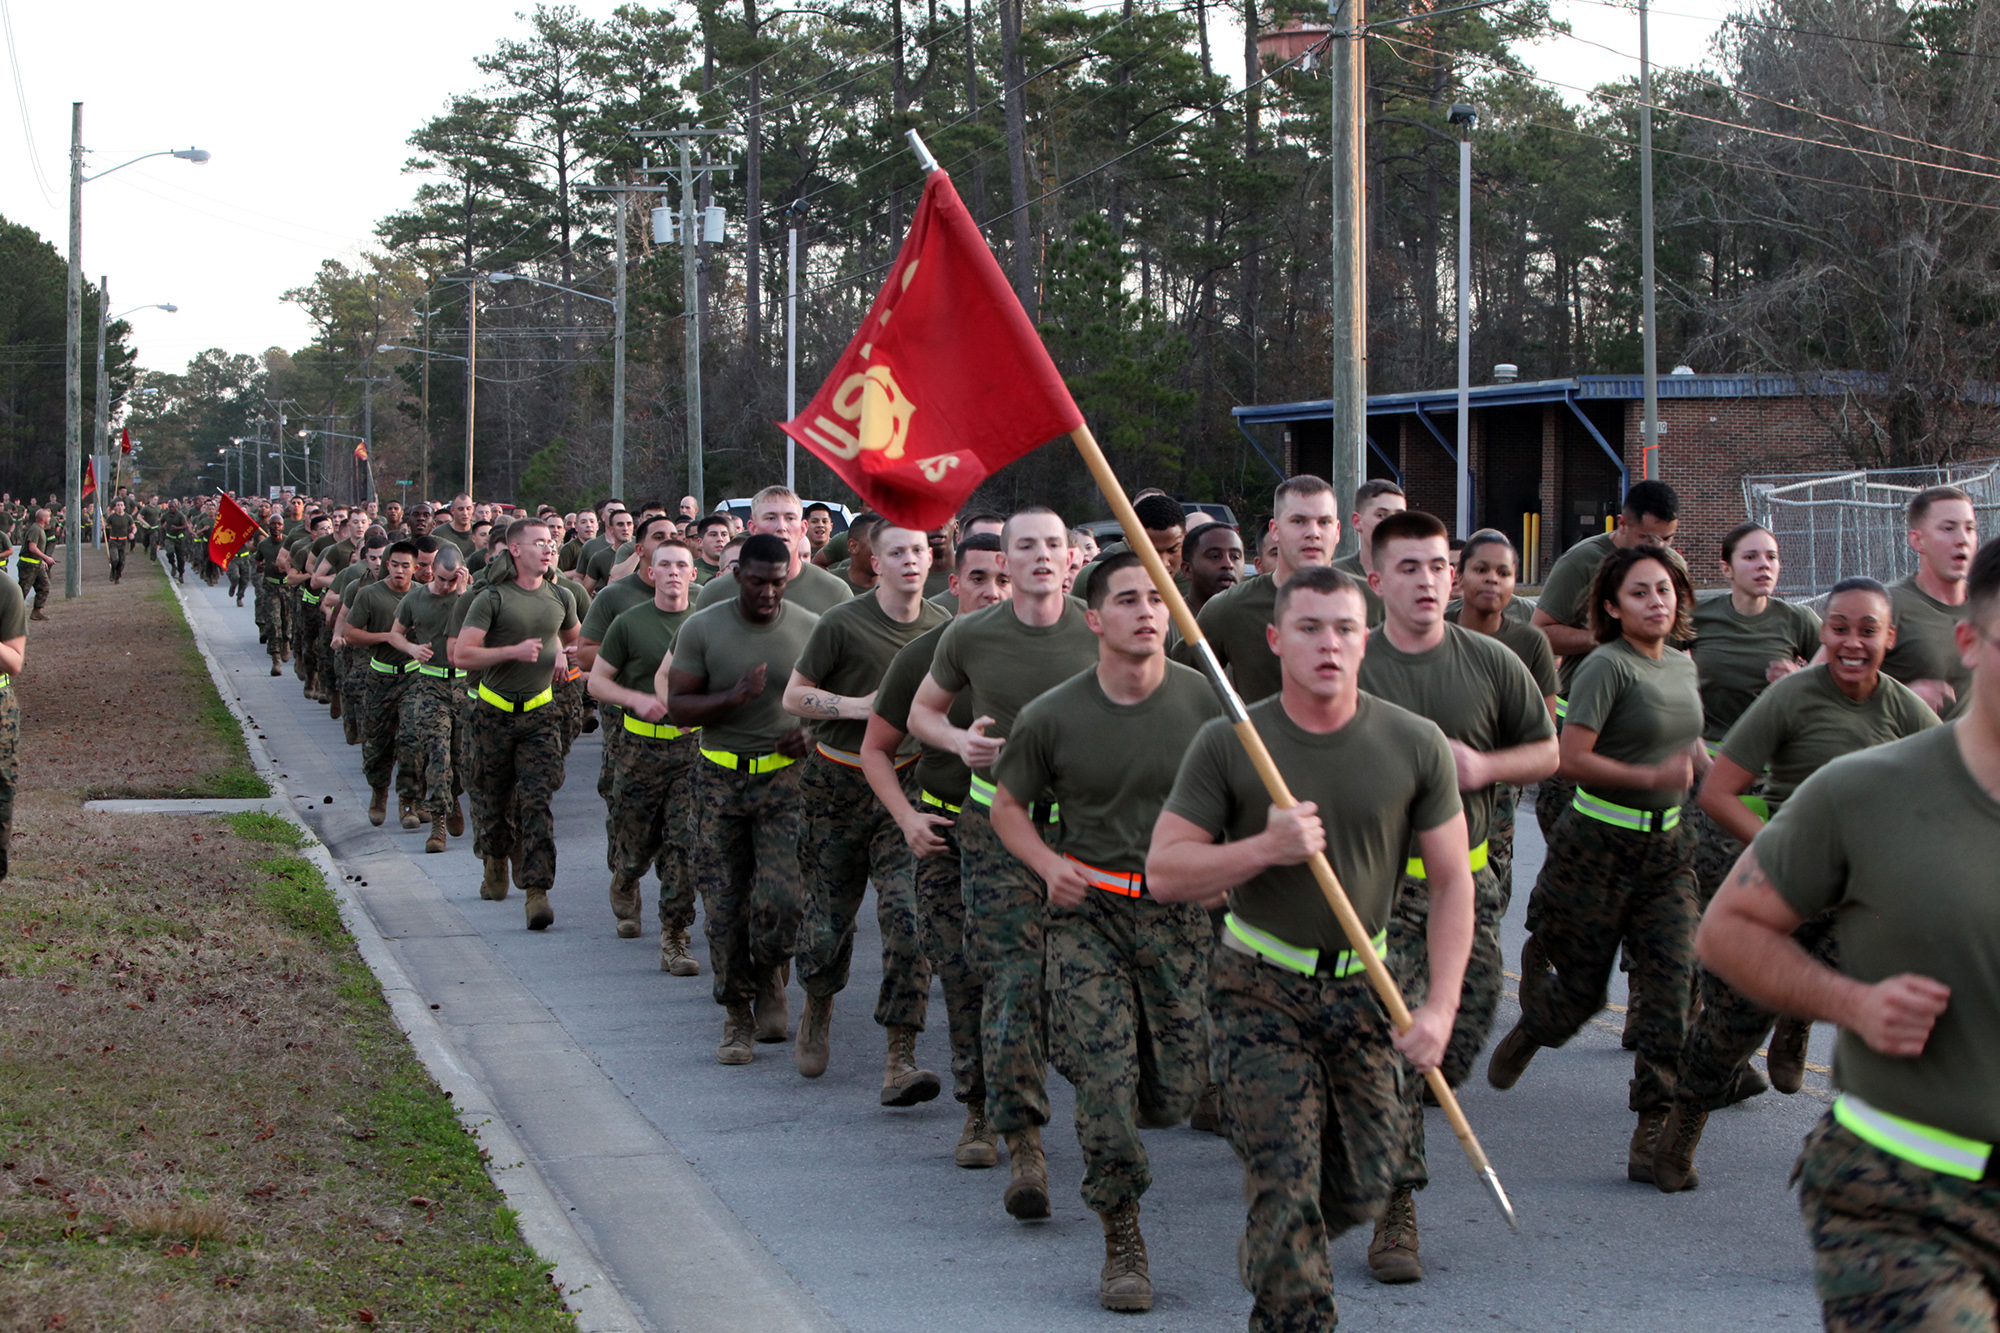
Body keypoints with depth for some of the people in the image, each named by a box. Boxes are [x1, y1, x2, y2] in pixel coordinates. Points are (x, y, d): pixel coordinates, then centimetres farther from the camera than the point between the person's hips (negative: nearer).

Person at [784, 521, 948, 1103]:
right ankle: (817, 1012, 40)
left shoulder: (943, 627, 2)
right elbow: (794, 695, -4)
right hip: (838, 786, -2)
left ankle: (901, 1059, -13)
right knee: (829, 914, 8)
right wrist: (860, 707, -16)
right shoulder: (843, 624, -9)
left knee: (909, 918, -13)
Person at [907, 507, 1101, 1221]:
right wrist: (960, 740, -6)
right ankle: (1023, 1147, -13)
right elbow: (922, 711, 15)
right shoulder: (969, 638, 0)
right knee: (1012, 983, -11)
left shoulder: (1102, 634, -2)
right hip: (999, 827, -1)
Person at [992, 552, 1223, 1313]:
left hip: (1179, 906, 1)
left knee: (1175, 1093, 3)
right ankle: (1122, 1241, 7)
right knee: (1104, 1077, -9)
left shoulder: (1206, 701, -5)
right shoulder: (1052, 718, -5)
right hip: (1088, 908, -1)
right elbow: (1008, 806, 10)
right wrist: (1049, 864, -7)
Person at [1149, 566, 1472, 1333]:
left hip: (1363, 988, 3)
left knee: (1365, 1185, 7)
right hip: (1261, 988, -2)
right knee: (1285, 1179, -10)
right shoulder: (1227, 745, -8)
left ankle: (1266, 1250, 38)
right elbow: (1164, 873, -8)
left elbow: (1452, 880, 0)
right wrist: (1266, 848, -23)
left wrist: (1441, 1006, -9)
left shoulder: (1416, 745, -4)